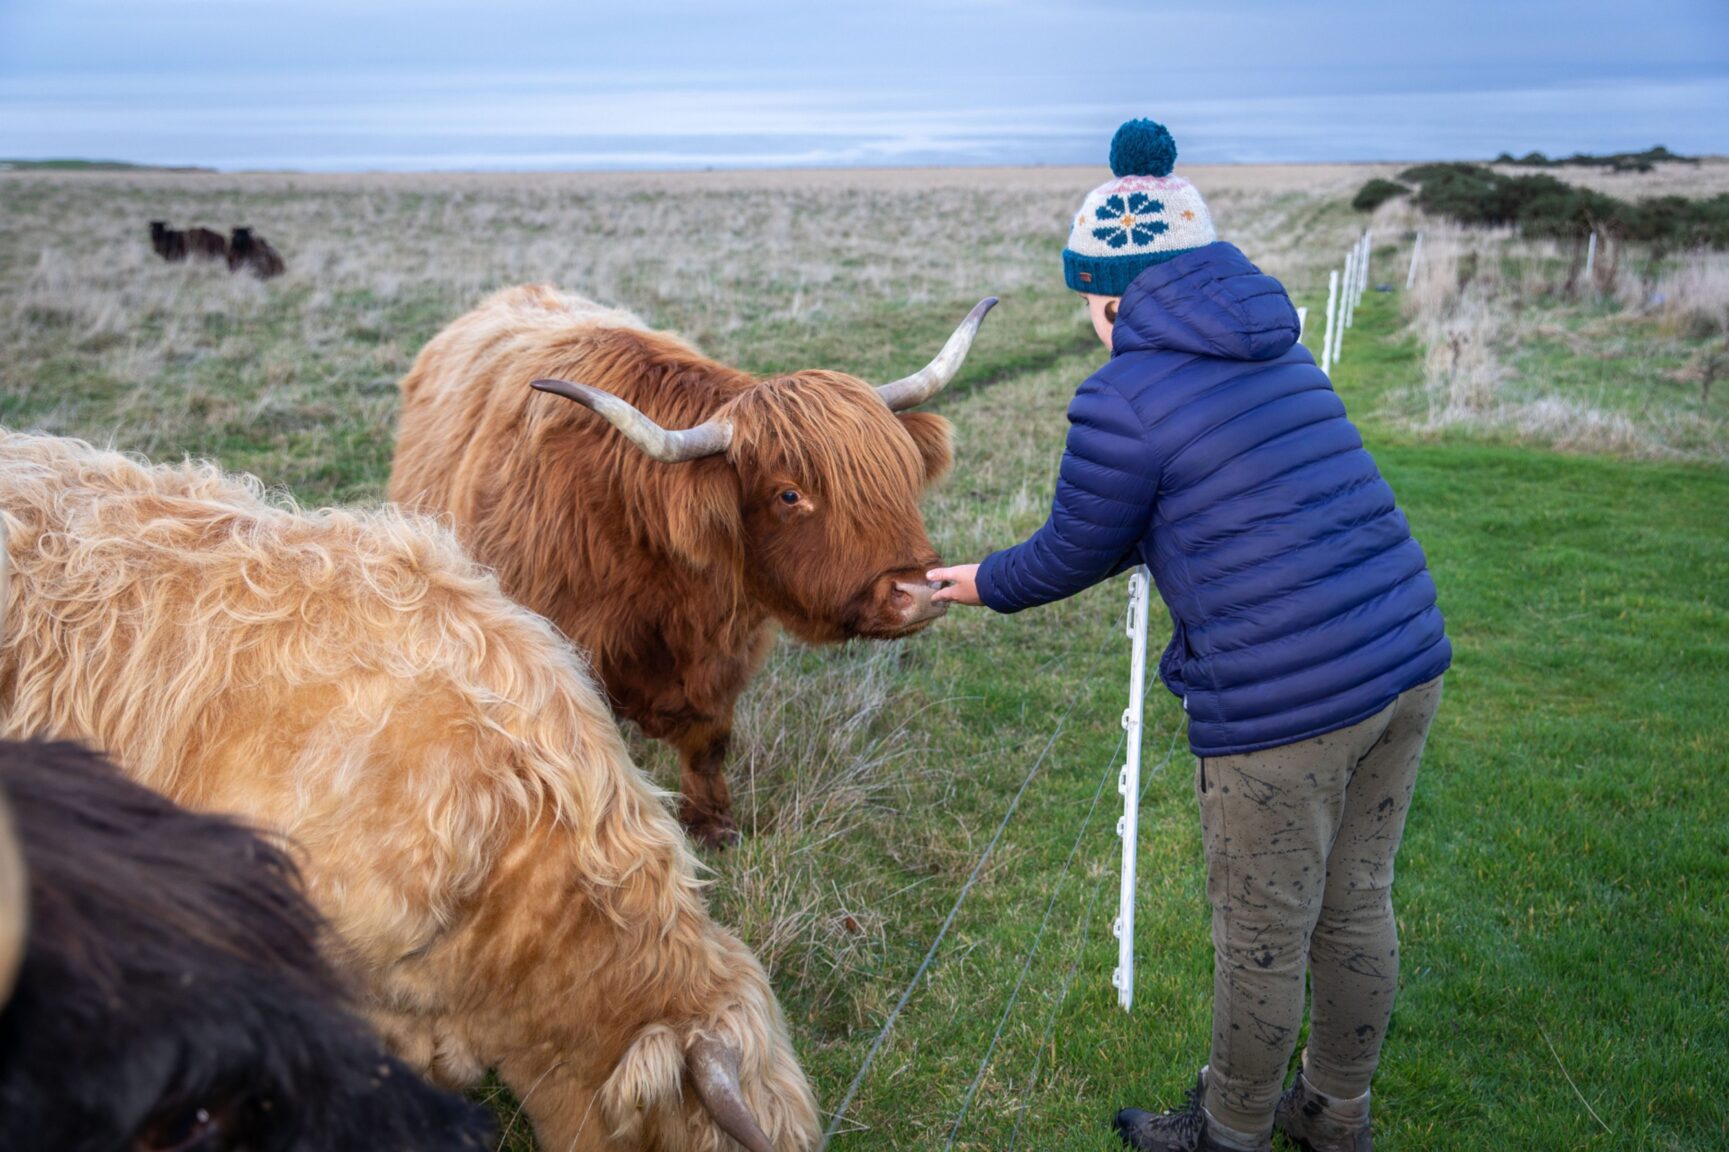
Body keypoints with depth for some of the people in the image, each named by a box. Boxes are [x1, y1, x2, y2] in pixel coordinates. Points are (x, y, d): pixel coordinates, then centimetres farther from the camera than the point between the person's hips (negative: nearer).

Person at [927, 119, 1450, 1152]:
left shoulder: (1125, 398, -12)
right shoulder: (1276, 349, 12)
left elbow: (1071, 557, 0)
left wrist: (985, 584, 22)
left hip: (1284, 703, -8)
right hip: (1410, 658, 8)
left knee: (1262, 938, 14)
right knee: (1356, 908, 23)